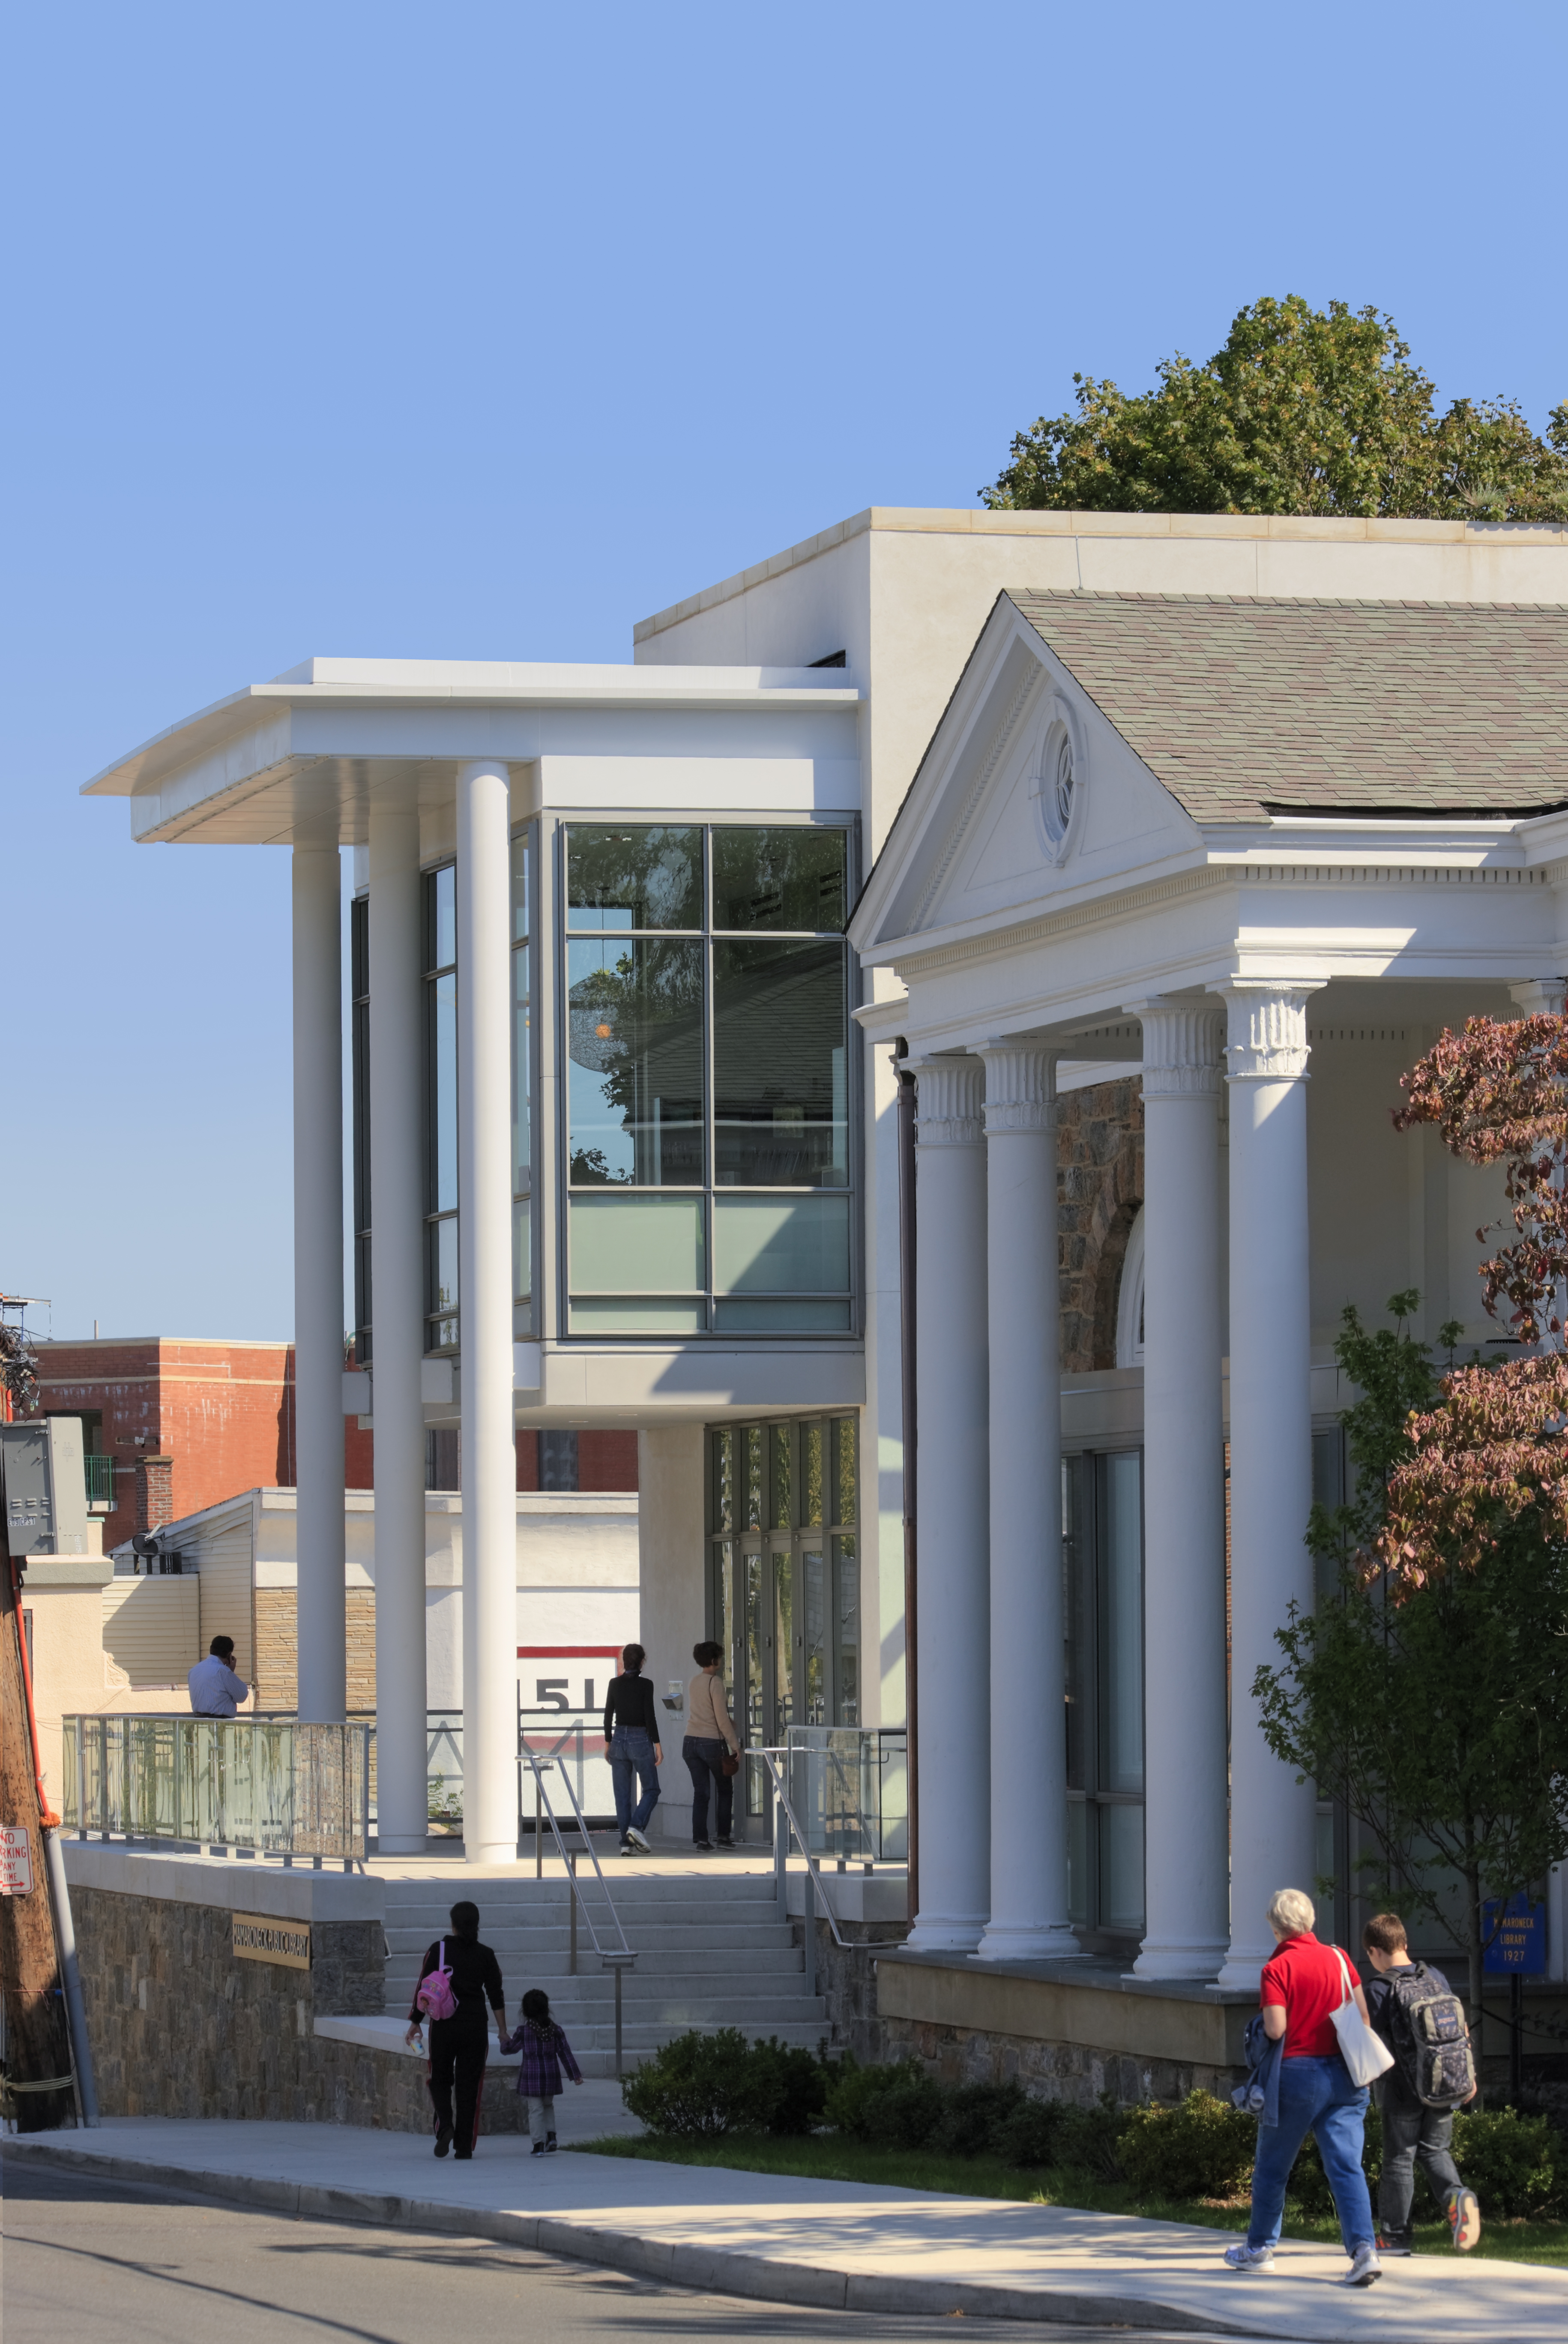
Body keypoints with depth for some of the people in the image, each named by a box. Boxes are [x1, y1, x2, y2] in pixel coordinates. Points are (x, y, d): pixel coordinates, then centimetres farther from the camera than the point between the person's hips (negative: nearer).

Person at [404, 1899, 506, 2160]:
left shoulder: (439, 1950, -4)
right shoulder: (485, 1955, -1)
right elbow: (496, 1995, 0)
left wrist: (415, 2023, 5)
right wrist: (503, 2030, 6)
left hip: (444, 2025, -1)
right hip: (476, 2026, 1)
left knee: (440, 2080, 14)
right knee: (469, 2085, 7)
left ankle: (445, 2126, -11)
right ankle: (465, 2145, 4)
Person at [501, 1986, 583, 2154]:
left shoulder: (524, 2031, -8)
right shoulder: (556, 2030, -1)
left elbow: (511, 2048, 6)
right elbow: (565, 2053, 1)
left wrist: (505, 2041, 29)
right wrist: (576, 2074, 4)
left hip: (531, 2076, -3)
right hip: (551, 2075, 3)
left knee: (535, 2109, 0)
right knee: (548, 2105, 22)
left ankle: (539, 2143, -7)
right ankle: (551, 2136, 8)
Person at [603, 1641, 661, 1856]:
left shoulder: (615, 1684, 1)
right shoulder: (645, 1685, -11)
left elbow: (608, 1715, 6)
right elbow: (650, 1717, -12)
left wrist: (608, 1743, 15)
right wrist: (657, 1746, -7)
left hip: (619, 1740, 4)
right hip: (640, 1740, -4)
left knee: (622, 1795, 8)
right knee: (651, 1790, 7)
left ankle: (626, 1843, 5)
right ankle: (635, 1827, -15)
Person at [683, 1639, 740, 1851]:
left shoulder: (694, 1683, 11)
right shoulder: (715, 1682, -10)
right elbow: (721, 1718, -13)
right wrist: (734, 1744, -7)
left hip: (691, 1742, 6)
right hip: (712, 1742, -6)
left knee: (700, 1792, 6)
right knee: (725, 1789, 11)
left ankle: (700, 1838, 1)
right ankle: (724, 1835, 10)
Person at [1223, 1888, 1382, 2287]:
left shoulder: (1278, 1968, -11)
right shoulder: (1338, 1958, 4)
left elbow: (1275, 2029, -17)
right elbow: (1363, 2016, 7)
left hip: (1297, 2074, -4)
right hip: (1344, 2074, 4)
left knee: (1272, 2165, 14)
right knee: (1347, 2167, -2)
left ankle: (1259, 2249, 27)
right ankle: (1364, 2249, -18)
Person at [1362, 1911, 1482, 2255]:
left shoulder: (1379, 1990, -11)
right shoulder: (1436, 1978, 4)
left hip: (1403, 2090, -4)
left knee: (1399, 2160, 5)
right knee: (1435, 2150, 17)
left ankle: (1395, 2234, 10)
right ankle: (1455, 2195, -10)